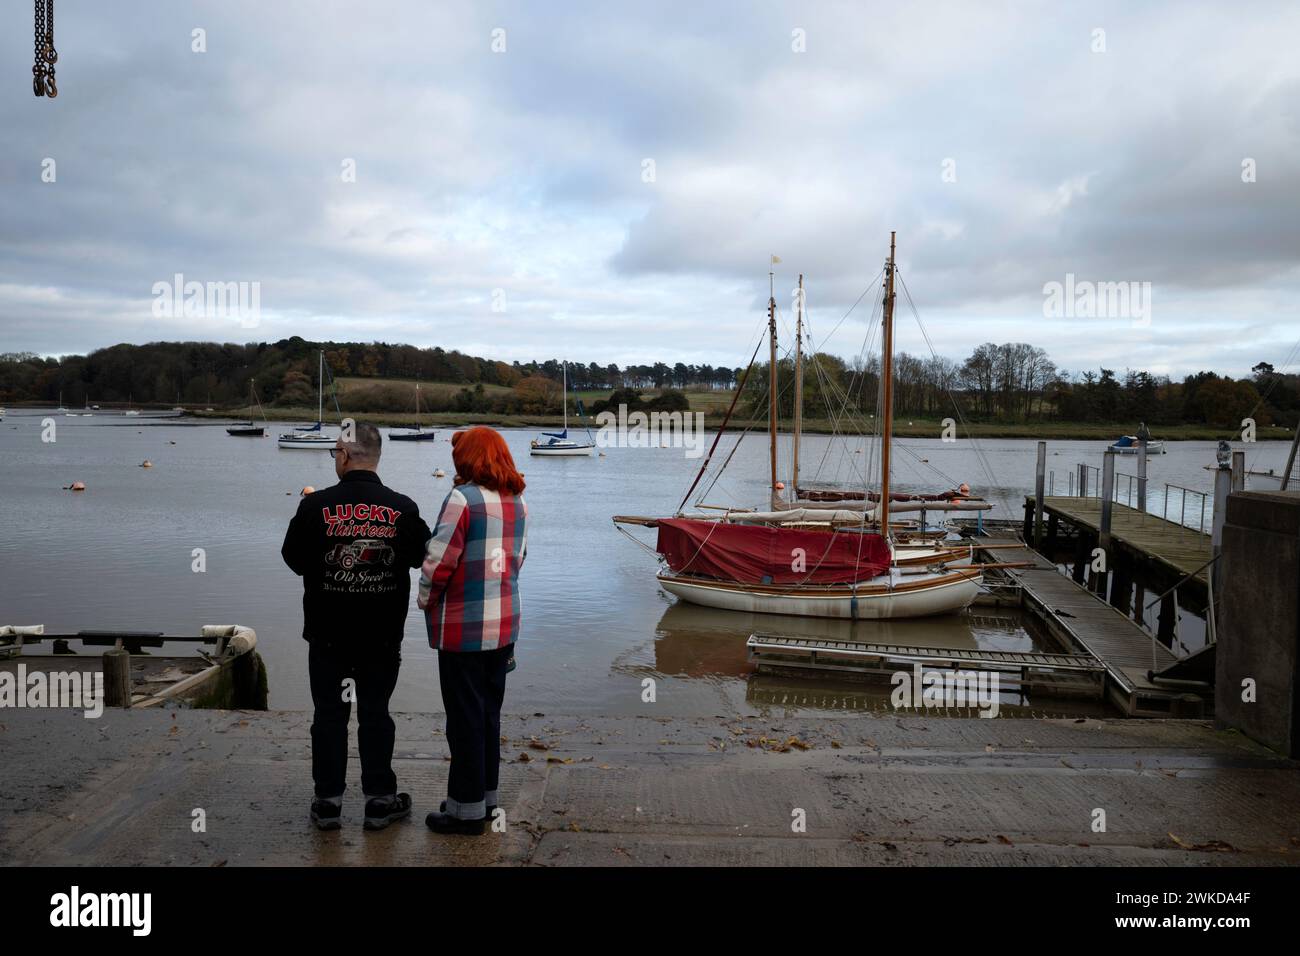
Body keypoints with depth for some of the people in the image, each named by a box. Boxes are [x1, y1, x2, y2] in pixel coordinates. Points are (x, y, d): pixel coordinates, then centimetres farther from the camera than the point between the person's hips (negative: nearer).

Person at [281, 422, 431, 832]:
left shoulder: (315, 506, -12)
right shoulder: (402, 509, -9)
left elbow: (294, 559, 0)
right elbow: (420, 556, 6)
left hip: (327, 633, -1)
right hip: (382, 634, 1)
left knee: (329, 714, 11)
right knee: (375, 713, 11)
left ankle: (328, 801, 19)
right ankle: (379, 800, 19)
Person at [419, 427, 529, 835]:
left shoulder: (463, 498, -15)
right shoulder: (517, 501, 7)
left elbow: (439, 560, -16)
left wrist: (426, 601, 1)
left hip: (463, 628, -7)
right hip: (505, 625, 7)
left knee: (465, 719, 4)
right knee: (490, 713, 18)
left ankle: (468, 809, 14)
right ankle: (486, 796, 29)